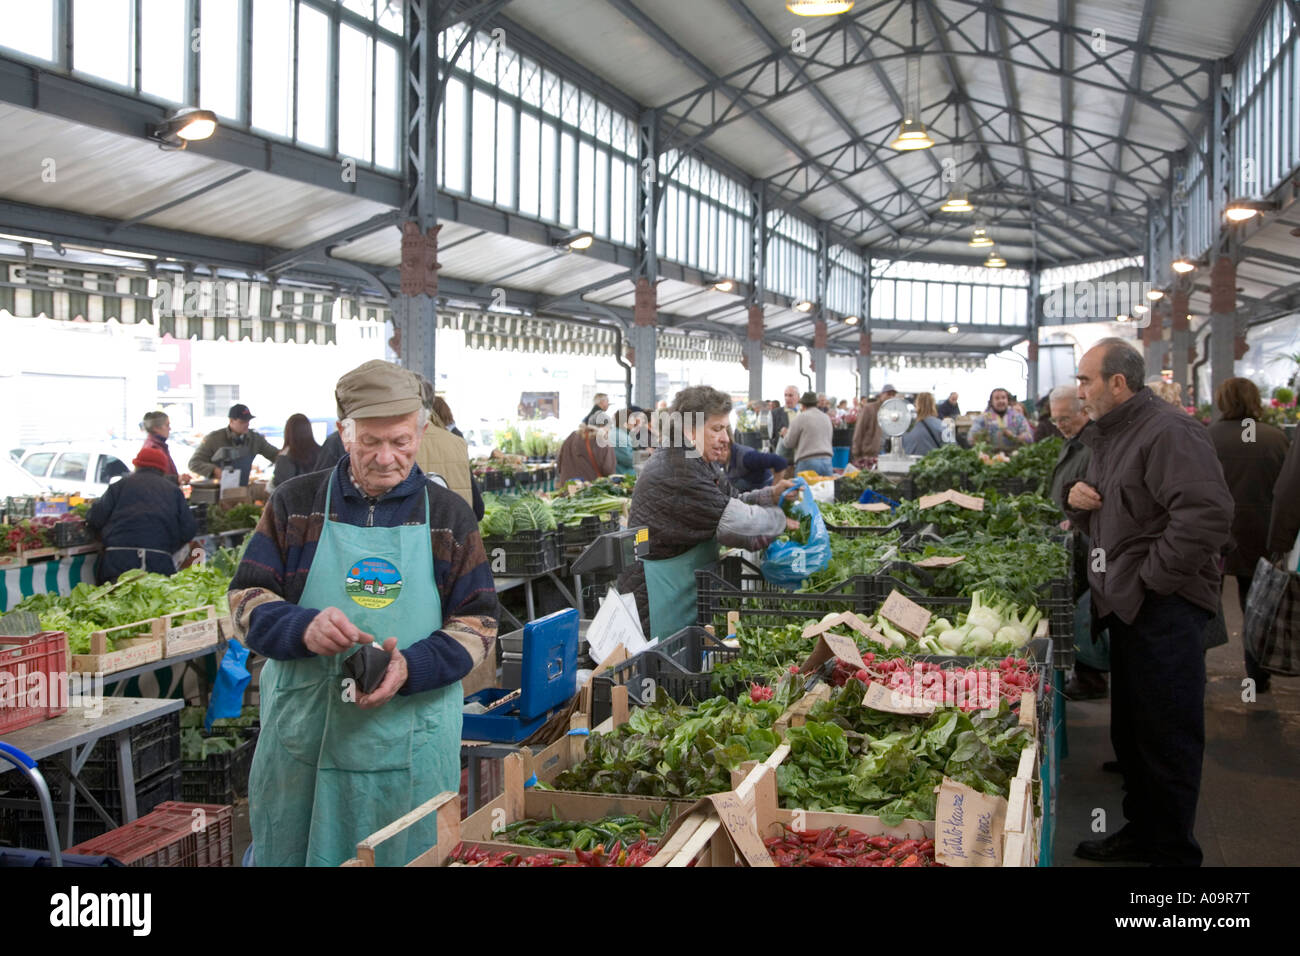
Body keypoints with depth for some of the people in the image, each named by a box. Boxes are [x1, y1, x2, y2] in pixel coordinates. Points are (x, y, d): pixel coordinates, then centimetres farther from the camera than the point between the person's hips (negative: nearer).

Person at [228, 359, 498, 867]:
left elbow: (478, 622, 2)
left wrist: (411, 667, -16)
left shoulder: (449, 515, 4)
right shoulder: (295, 504, 4)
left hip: (410, 744, 0)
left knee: (406, 859, 9)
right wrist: (304, 627, -19)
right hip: (302, 740, 1)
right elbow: (246, 598, 2)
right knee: (286, 854, 12)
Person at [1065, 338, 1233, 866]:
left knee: (1167, 737, 0)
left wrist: (1151, 579, -21)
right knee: (1130, 730, 18)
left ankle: (1171, 850, 12)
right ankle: (1141, 830, 32)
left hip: (1164, 608, -10)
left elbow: (1208, 514, -27)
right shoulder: (1106, 437, 16)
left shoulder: (1169, 432, -16)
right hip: (1125, 605, 10)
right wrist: (1078, 501, 3)